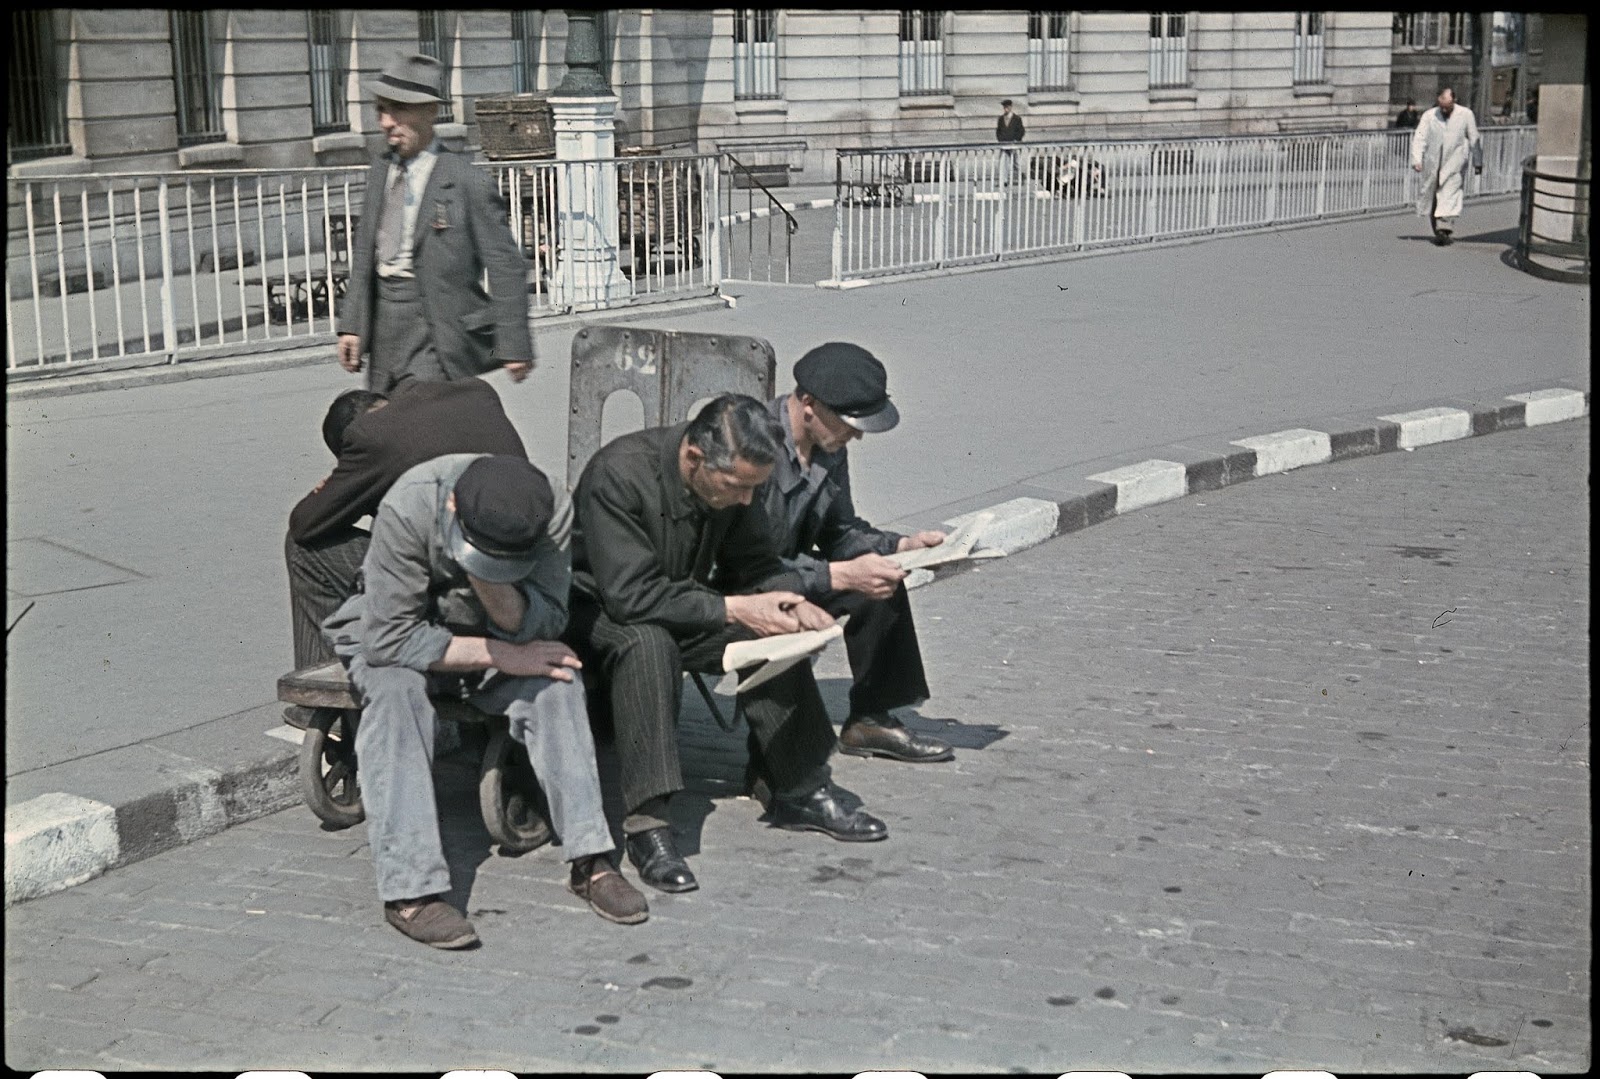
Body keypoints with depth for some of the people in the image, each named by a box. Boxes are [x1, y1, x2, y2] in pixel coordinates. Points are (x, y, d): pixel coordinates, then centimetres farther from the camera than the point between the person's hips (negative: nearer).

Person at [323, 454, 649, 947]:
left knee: (554, 680, -26)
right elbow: (389, 638, -29)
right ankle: (409, 889, -37)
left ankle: (591, 860, -24)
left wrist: (487, 579, -41)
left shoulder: (552, 513, -23)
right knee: (396, 690, -34)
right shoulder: (408, 508, -32)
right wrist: (502, 656, -28)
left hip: (495, 632, 3)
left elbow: (539, 626, -21)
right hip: (391, 633, -2)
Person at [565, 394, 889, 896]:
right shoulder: (618, 474, -31)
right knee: (647, 641, -37)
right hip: (597, 606, -6)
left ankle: (802, 790, -4)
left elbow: (754, 562, 2)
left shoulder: (732, 476, -10)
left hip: (679, 603, 6)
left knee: (776, 632, -15)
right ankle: (647, 820, -34)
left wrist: (791, 602, -20)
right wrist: (735, 609, -32)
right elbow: (631, 596, -34)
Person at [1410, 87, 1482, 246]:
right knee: (1431, 198, 6)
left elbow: (1474, 139, 9)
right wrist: (1417, 160, -16)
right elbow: (1419, 138, -3)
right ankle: (1437, 230, 18)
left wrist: (1477, 162, 12)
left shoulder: (1466, 115, 2)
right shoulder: (1429, 116, 3)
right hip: (1432, 164, 3)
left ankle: (1444, 229, -25)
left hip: (1454, 165, -3)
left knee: (1448, 198, -17)